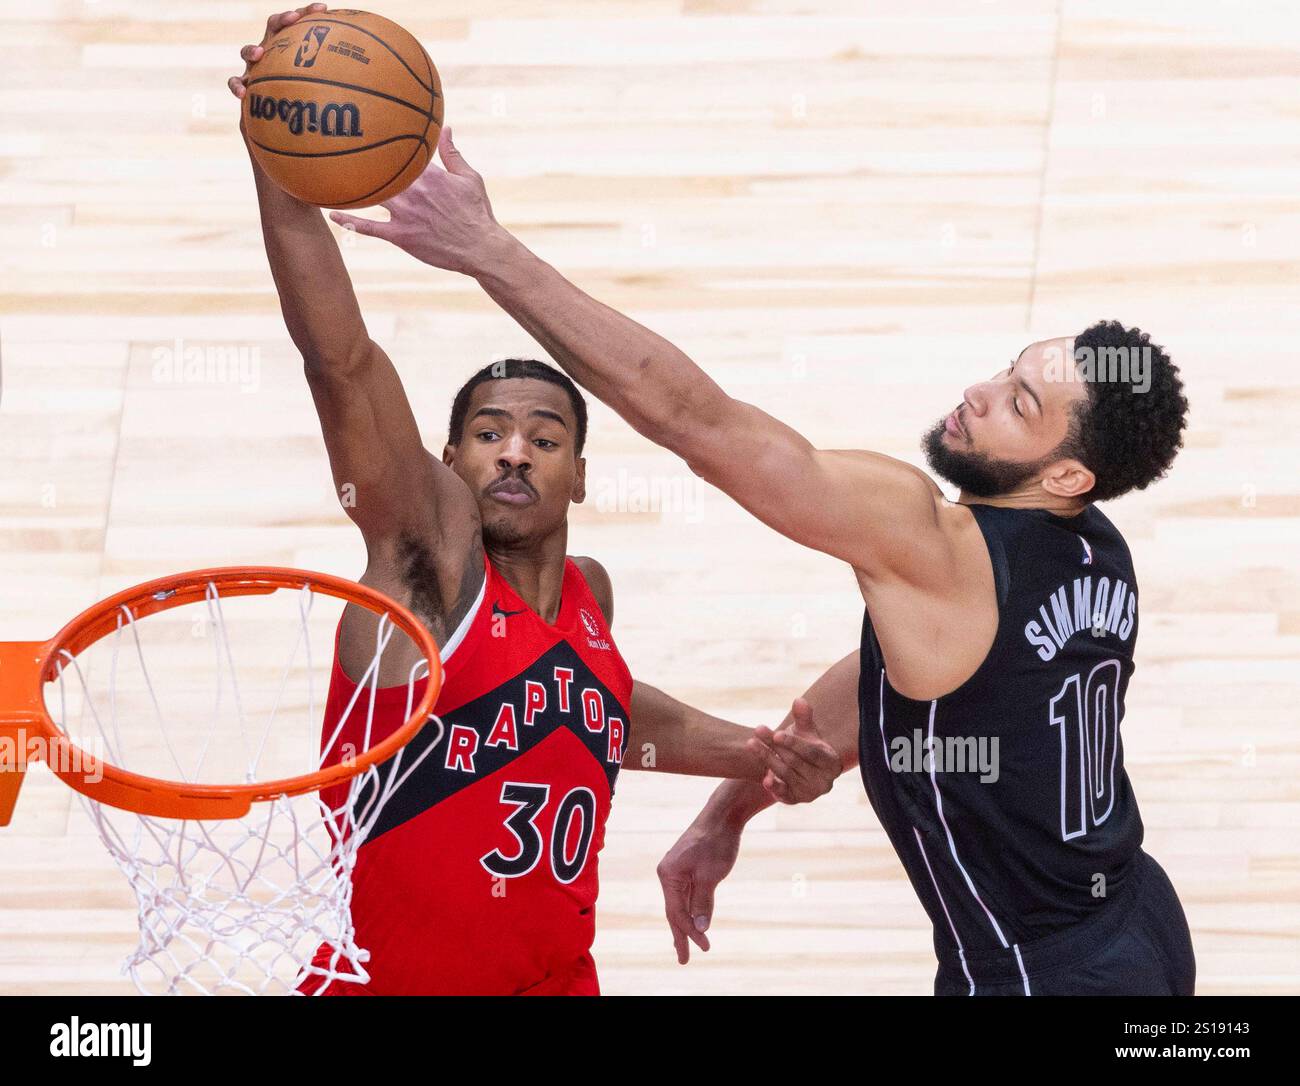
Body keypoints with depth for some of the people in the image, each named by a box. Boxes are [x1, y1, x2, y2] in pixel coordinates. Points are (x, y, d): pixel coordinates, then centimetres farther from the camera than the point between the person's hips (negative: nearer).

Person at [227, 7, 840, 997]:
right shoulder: (429, 552, -10)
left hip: (556, 979, 5)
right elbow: (340, 358, -23)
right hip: (380, 978, -5)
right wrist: (279, 167, -34)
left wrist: (755, 756, 18)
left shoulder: (587, 594, 6)